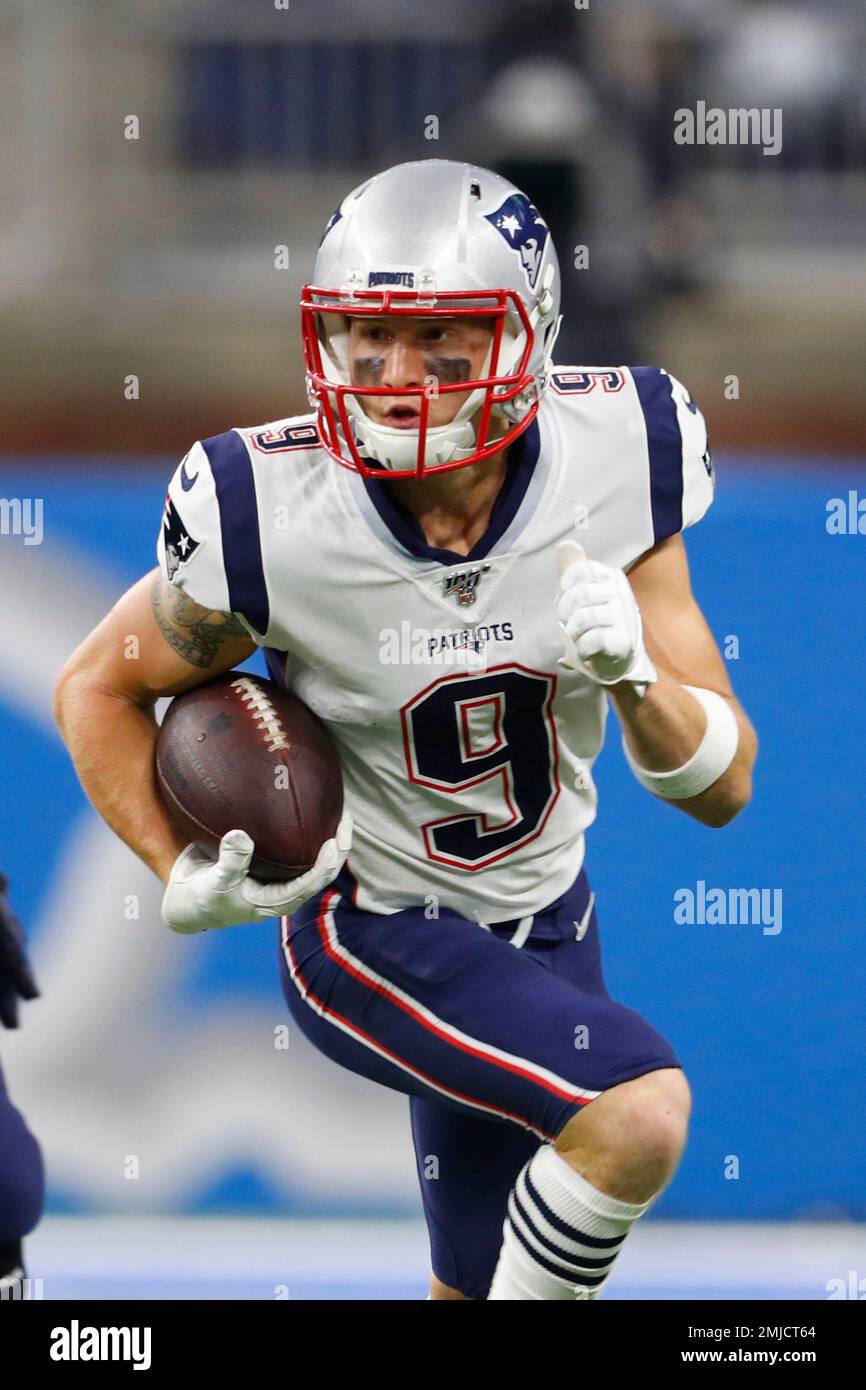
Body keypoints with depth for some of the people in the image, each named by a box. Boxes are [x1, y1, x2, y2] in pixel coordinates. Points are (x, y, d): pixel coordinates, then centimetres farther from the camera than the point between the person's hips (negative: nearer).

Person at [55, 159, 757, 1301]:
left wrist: (636, 681, -33)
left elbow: (722, 787, -12)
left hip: (546, 915, 5)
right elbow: (100, 689, -5)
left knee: (483, 1281, 16)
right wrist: (184, 883, -18)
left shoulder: (613, 459, -18)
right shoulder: (273, 516, -25)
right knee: (639, 1109, -27)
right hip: (369, 937, -5)